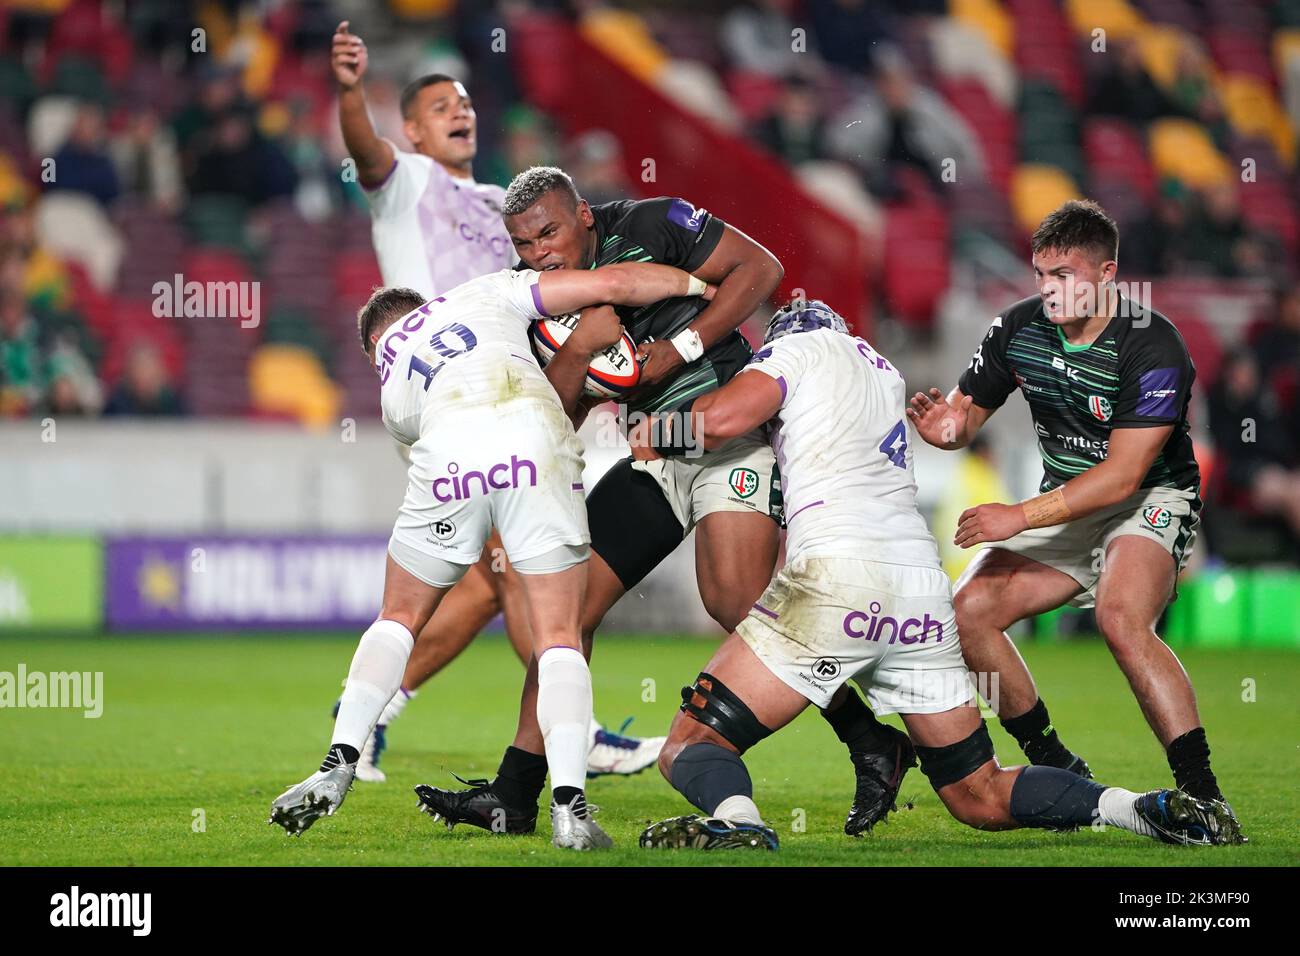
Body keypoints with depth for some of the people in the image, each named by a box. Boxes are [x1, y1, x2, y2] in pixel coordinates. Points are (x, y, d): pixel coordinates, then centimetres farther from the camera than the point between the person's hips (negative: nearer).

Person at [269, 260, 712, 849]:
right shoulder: (487, 292, 30)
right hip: (537, 447, -1)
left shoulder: (391, 392, 33)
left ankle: (339, 766, 13)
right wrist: (698, 283, 35)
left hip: (449, 459, 1)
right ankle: (569, 807, -8)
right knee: (559, 639, 6)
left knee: (399, 620, 24)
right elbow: (609, 284, 22)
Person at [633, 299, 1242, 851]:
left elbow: (722, 419, -4)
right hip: (923, 586, 6)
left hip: (840, 573, -6)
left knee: (692, 745, -3)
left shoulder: (800, 347, 11)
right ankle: (1145, 808, -1)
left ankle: (735, 819, -36)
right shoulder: (886, 374, 30)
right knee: (982, 800, 16)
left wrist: (656, 439, 14)